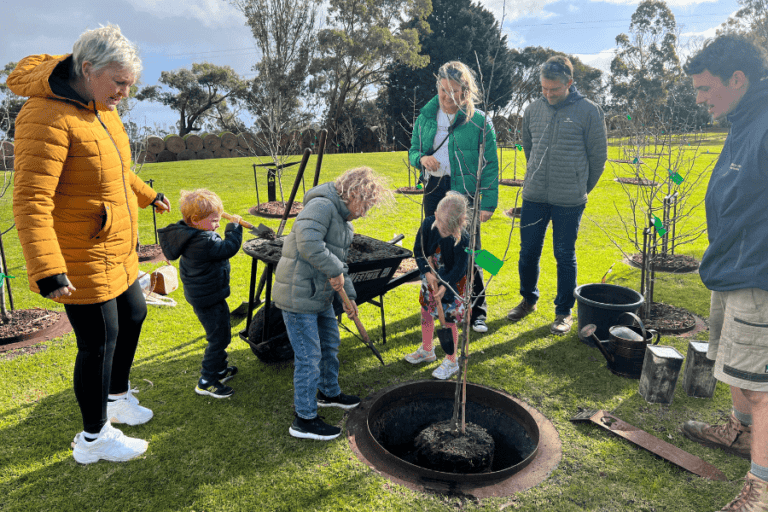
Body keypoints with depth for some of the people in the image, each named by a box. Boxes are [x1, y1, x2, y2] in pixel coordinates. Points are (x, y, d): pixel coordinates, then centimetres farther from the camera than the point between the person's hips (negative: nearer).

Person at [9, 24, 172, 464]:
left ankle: (117, 397, 45)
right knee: (100, 342, 1)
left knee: (133, 316, 22)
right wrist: (47, 271, -33)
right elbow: (32, 200, -28)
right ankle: (94, 438, 23)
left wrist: (149, 196, 35)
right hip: (82, 262, -10)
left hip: (117, 253, 10)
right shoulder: (48, 115, -22)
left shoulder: (102, 109, 7)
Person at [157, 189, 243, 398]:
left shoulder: (191, 235, 1)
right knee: (219, 337, -1)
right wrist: (234, 226, -14)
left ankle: (219, 368, 40)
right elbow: (229, 248, -25)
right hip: (208, 299, -11)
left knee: (221, 334, 24)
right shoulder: (203, 243, -30)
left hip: (202, 294, 11)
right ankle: (206, 381, 8)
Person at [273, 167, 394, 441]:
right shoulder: (322, 206, -19)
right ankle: (304, 420, 12)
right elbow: (307, 242, -35)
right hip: (298, 296, -10)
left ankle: (329, 393, 46)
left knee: (330, 344, 24)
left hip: (321, 295, 10)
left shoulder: (344, 220, 15)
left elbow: (340, 261, 20)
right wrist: (335, 271, -26)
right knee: (309, 357, -2)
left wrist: (349, 295, 16)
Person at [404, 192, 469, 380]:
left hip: (452, 283, -5)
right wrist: (428, 272, -16)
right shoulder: (428, 224, -16)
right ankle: (426, 350, 41)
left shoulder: (462, 239, -28)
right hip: (430, 278, 5)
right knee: (426, 314, 18)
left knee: (449, 321, 3)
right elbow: (419, 250, -6)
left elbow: (459, 269, -21)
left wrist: (444, 286, -28)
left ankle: (451, 362, 22)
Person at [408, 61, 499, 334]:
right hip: (434, 190, 4)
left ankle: (477, 311, 9)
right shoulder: (426, 116, 8)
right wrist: (421, 158, -10)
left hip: (465, 192, -4)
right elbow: (413, 150, 15)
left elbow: (490, 164, -4)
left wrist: (488, 202, -11)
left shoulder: (479, 121, -4)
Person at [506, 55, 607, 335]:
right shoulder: (532, 110, 5)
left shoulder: (589, 111, -5)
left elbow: (598, 155, 2)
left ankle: (564, 311, 19)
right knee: (528, 252, 9)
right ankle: (529, 300, 30)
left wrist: (581, 189, 9)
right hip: (534, 197, 3)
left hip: (570, 201, -3)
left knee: (565, 256, 5)